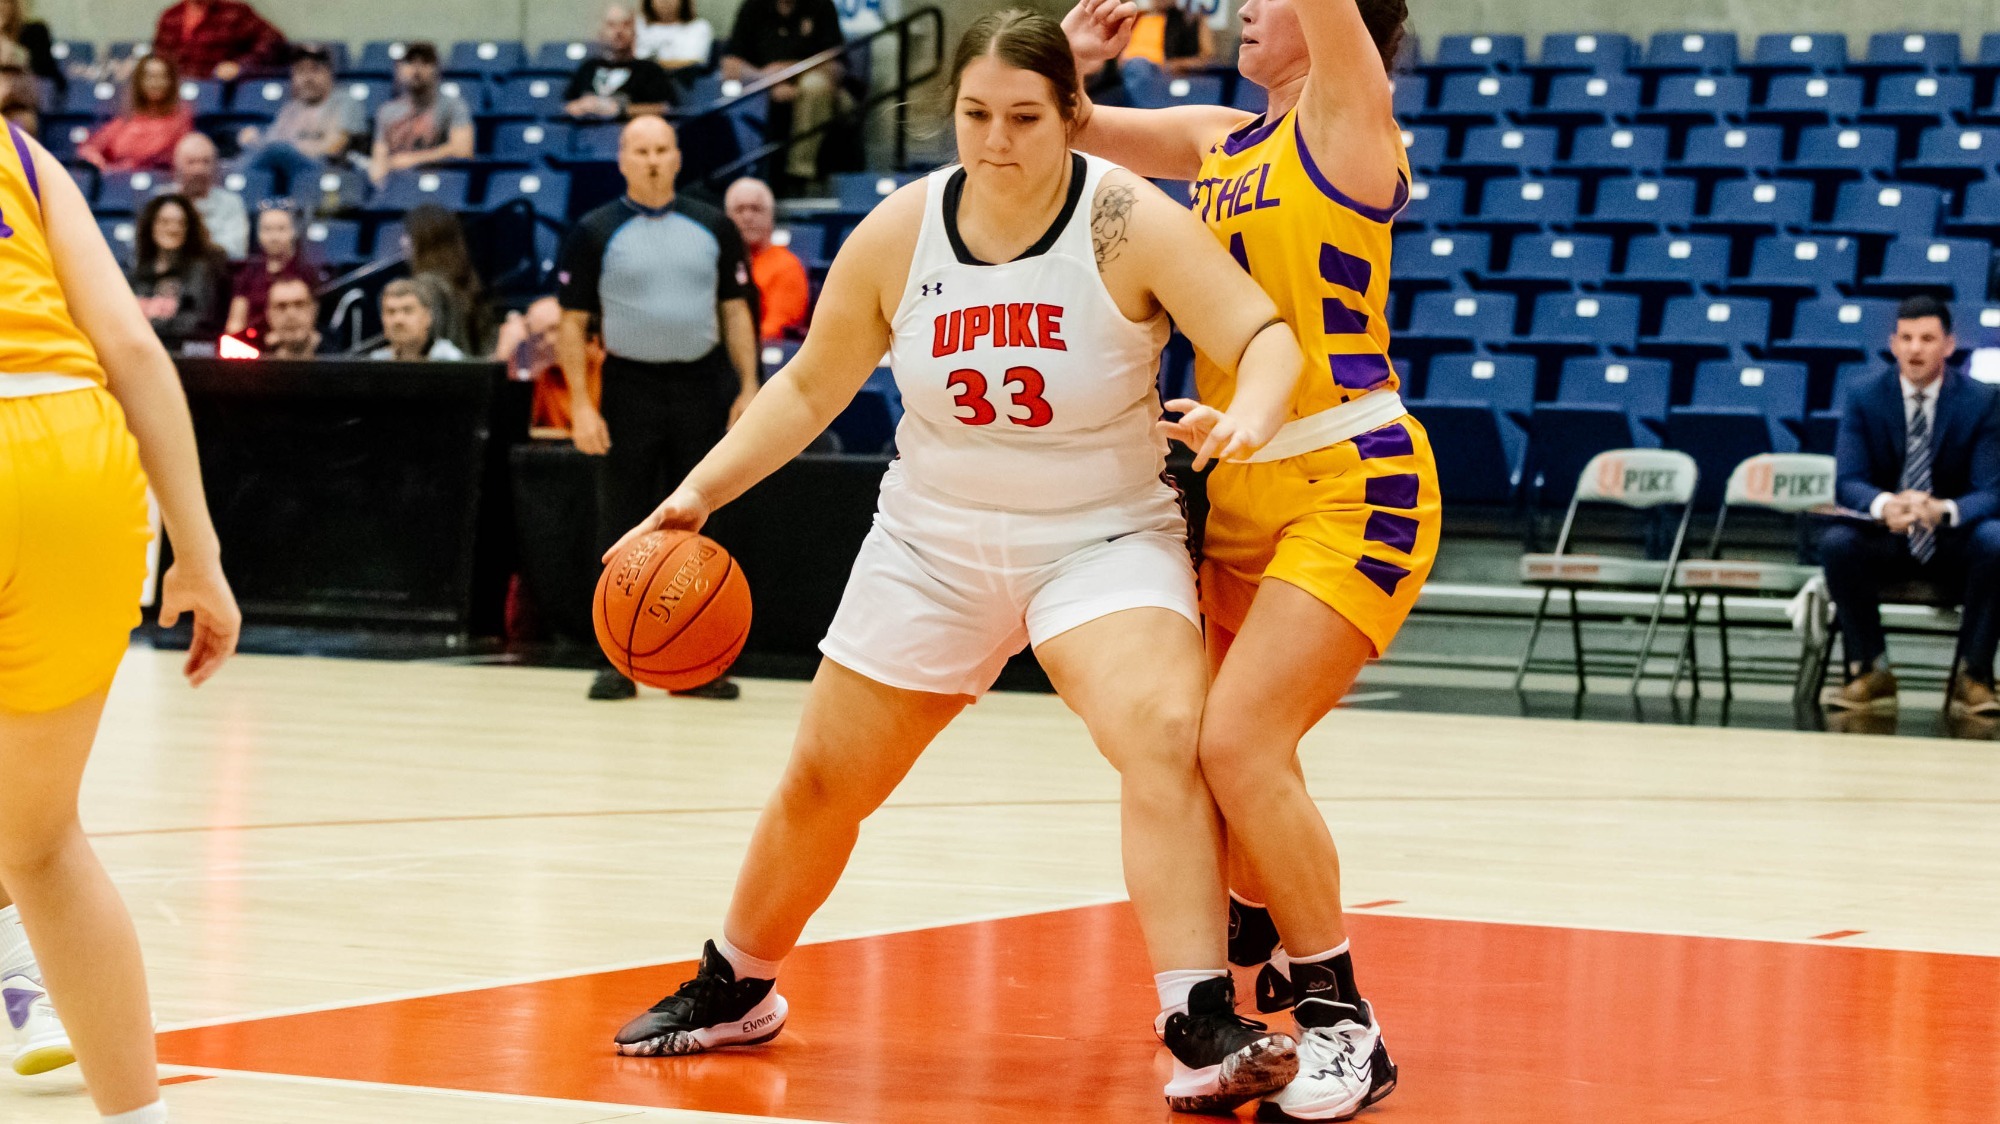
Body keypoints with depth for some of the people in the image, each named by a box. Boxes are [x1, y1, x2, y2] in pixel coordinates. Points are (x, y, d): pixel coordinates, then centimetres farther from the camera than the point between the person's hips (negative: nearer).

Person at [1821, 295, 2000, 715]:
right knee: (1836, 541, -31)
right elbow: (1848, 483, -10)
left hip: (1954, 545, -1)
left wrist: (1944, 510, -36)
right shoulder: (1863, 398, -1)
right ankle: (1871, 671, -16)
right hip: (1884, 540, 1)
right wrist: (1884, 506, -36)